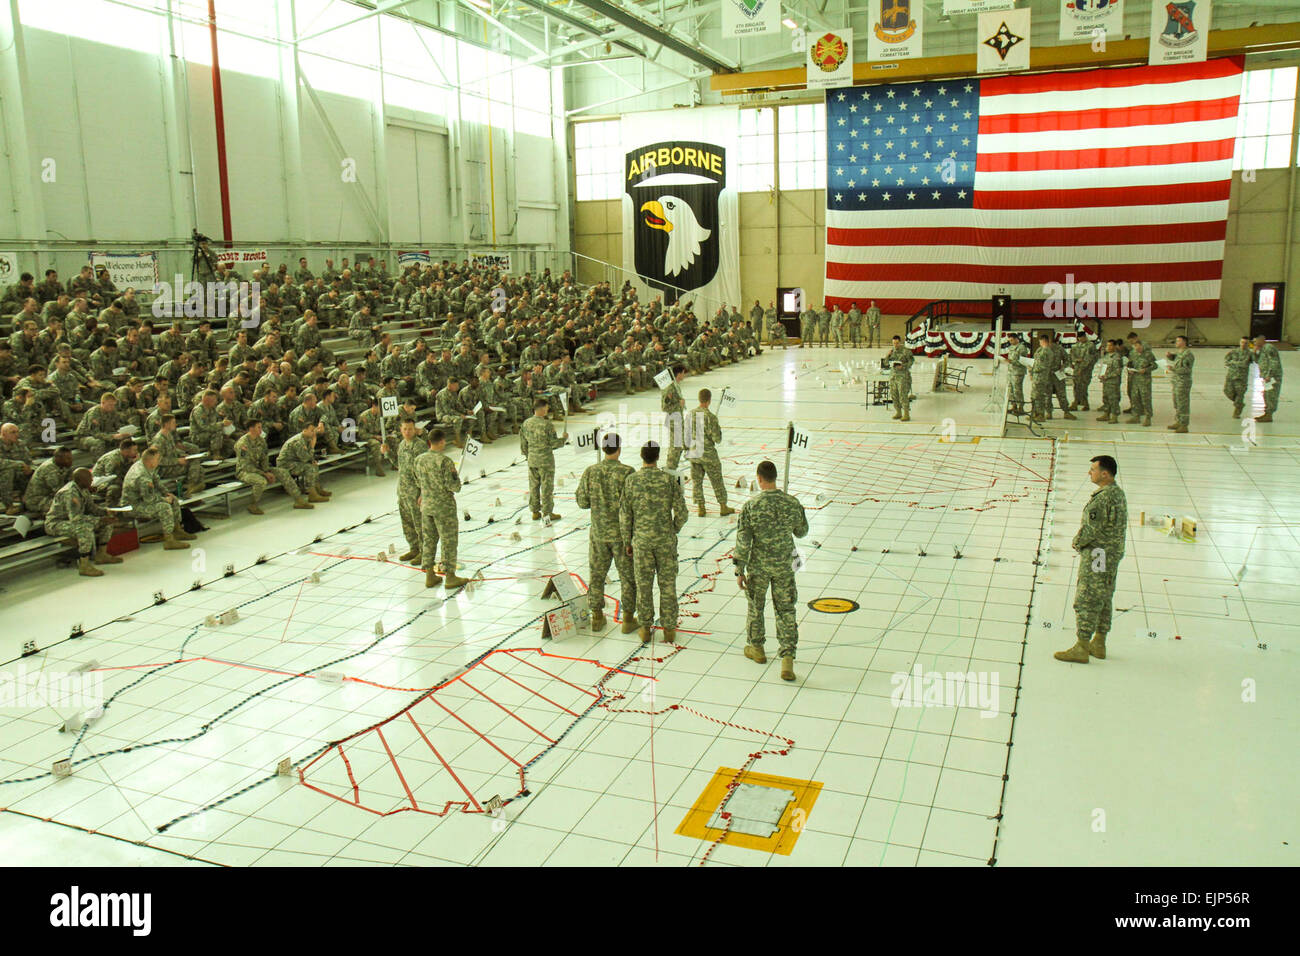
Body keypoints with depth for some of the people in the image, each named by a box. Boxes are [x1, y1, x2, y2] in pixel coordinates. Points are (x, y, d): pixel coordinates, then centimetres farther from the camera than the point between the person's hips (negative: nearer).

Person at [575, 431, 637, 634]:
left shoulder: (591, 471, -5)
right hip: (622, 532, -3)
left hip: (598, 532, 4)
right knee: (628, 575, 10)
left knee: (597, 573, 16)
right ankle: (628, 619, 16)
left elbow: (582, 501, -2)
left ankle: (597, 618, 24)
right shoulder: (627, 472, -16)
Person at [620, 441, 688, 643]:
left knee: (643, 584, 11)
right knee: (667, 584, 9)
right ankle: (669, 629, 16)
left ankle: (645, 629, 21)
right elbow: (681, 513, -6)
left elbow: (625, 515, -2)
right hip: (665, 539, -1)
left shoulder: (631, 480, -6)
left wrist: (627, 541, 10)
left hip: (641, 540, 1)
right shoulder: (670, 479, -8)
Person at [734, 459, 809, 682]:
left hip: (758, 567, -1)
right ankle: (787, 658, 0)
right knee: (786, 611, 7)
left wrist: (739, 571, -4)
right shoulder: (793, 503, -8)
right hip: (784, 567, 1)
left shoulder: (751, 506, -15)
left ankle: (755, 648, 38)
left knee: (755, 607, 20)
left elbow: (743, 541, -12)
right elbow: (801, 532, 7)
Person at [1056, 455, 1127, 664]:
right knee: (1103, 600, 17)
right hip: (1112, 552, 10)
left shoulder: (1103, 498, -23)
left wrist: (1076, 542, -4)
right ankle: (1098, 645, 26)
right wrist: (1081, 540, 10)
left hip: (1097, 554, -10)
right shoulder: (1118, 492, 10)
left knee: (1086, 600, -4)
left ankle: (1081, 648, 0)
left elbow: (1091, 529, -23)